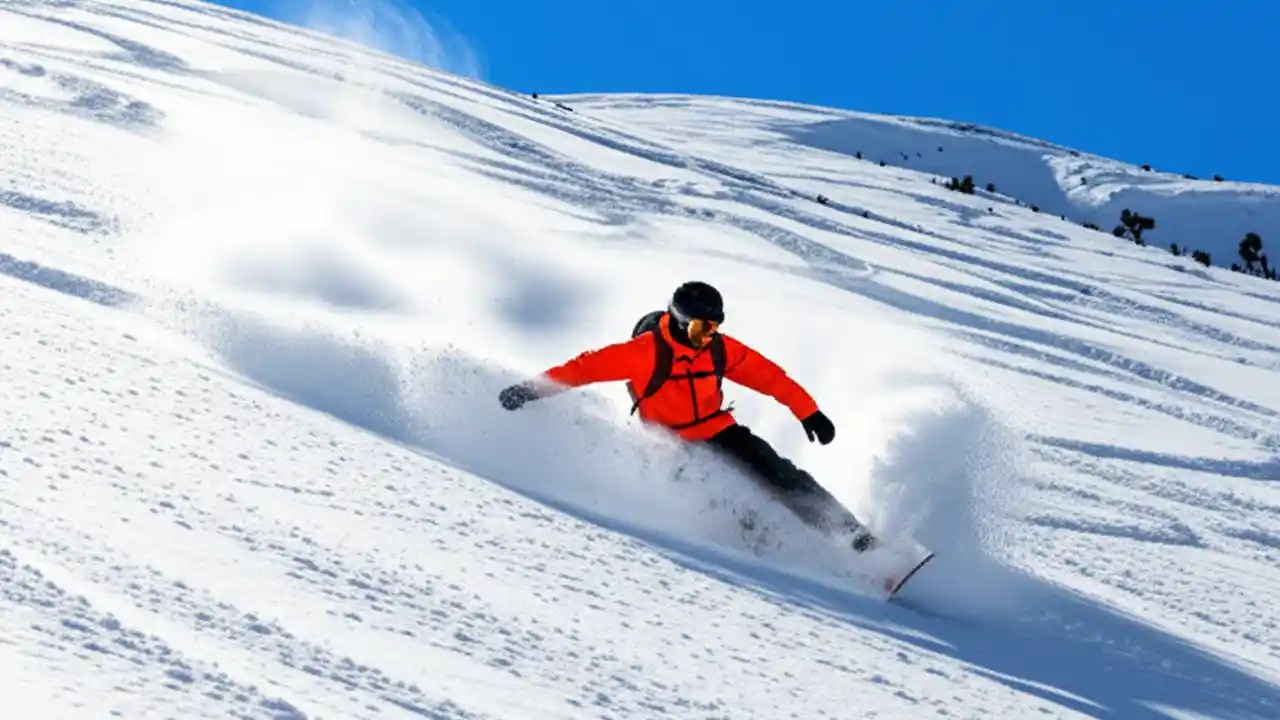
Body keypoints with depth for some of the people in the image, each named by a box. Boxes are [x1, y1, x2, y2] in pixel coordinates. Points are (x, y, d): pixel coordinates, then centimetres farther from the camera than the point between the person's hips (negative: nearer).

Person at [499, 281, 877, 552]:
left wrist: (808, 412, 3)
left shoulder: (720, 350, -6)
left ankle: (850, 531, -8)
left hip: (719, 432, 3)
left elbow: (768, 375, 4)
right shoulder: (647, 351, -20)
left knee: (780, 474, -9)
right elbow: (592, 365, -19)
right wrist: (533, 388, -25)